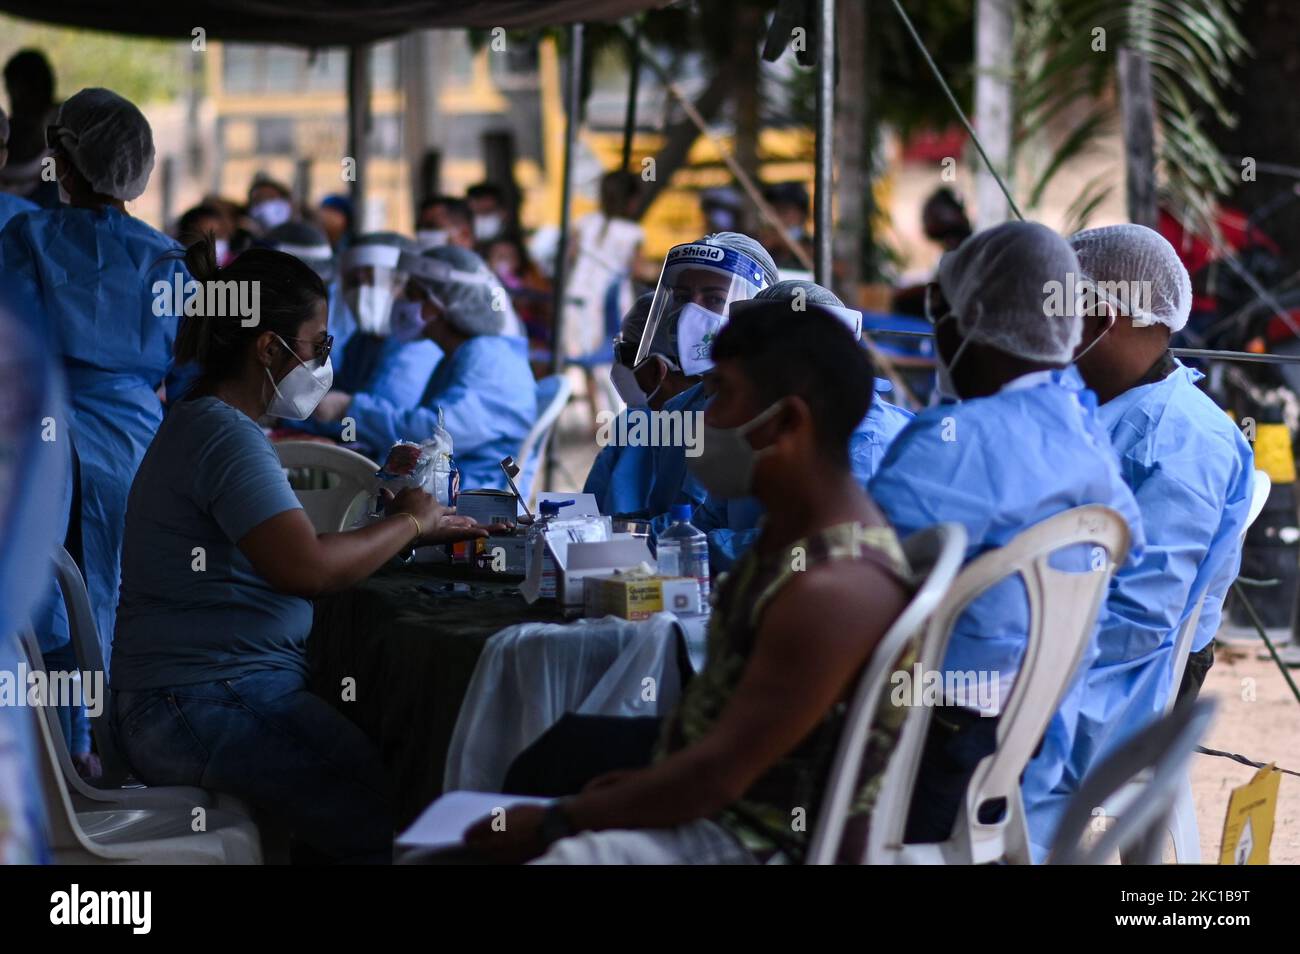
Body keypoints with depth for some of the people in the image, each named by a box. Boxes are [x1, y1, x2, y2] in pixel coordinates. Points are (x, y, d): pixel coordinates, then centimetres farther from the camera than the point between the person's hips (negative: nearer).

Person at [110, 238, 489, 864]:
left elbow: (290, 549, 20)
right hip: (208, 708, -11)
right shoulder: (225, 436, -13)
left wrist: (417, 530, 12)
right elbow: (307, 568, -25)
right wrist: (408, 522, -8)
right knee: (394, 812, -21)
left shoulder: (202, 425, 21)